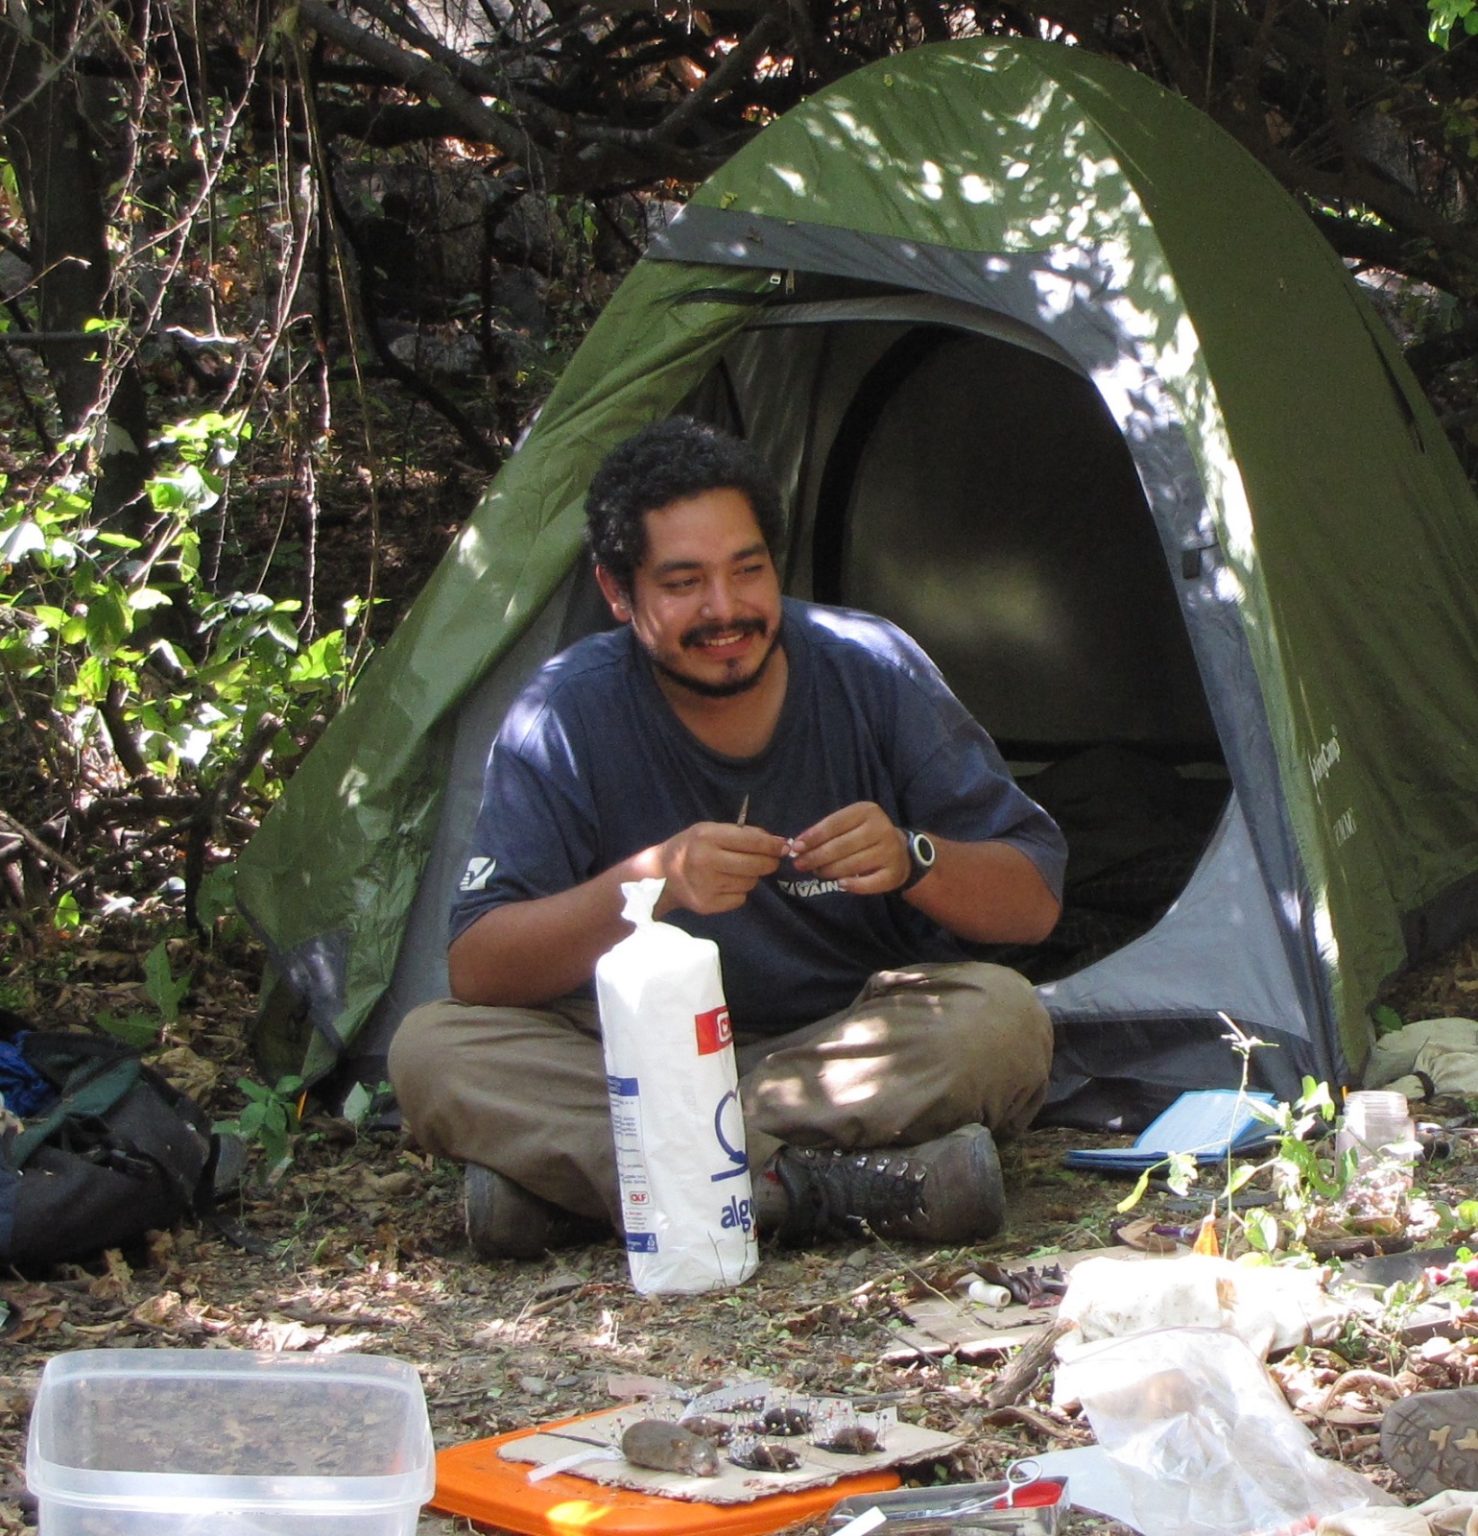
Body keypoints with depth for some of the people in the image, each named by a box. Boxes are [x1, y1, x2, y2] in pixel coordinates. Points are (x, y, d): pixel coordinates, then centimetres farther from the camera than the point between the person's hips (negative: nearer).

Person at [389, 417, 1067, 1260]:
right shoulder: (567, 715, -11)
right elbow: (476, 970, -18)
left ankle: (571, 1169, -32)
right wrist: (645, 884, -34)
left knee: (1002, 1017, -31)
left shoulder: (874, 671, -8)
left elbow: (1036, 901, -7)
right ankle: (829, 1187, -38)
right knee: (431, 1048, -25)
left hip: (873, 1053, 0)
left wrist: (915, 860, -28)